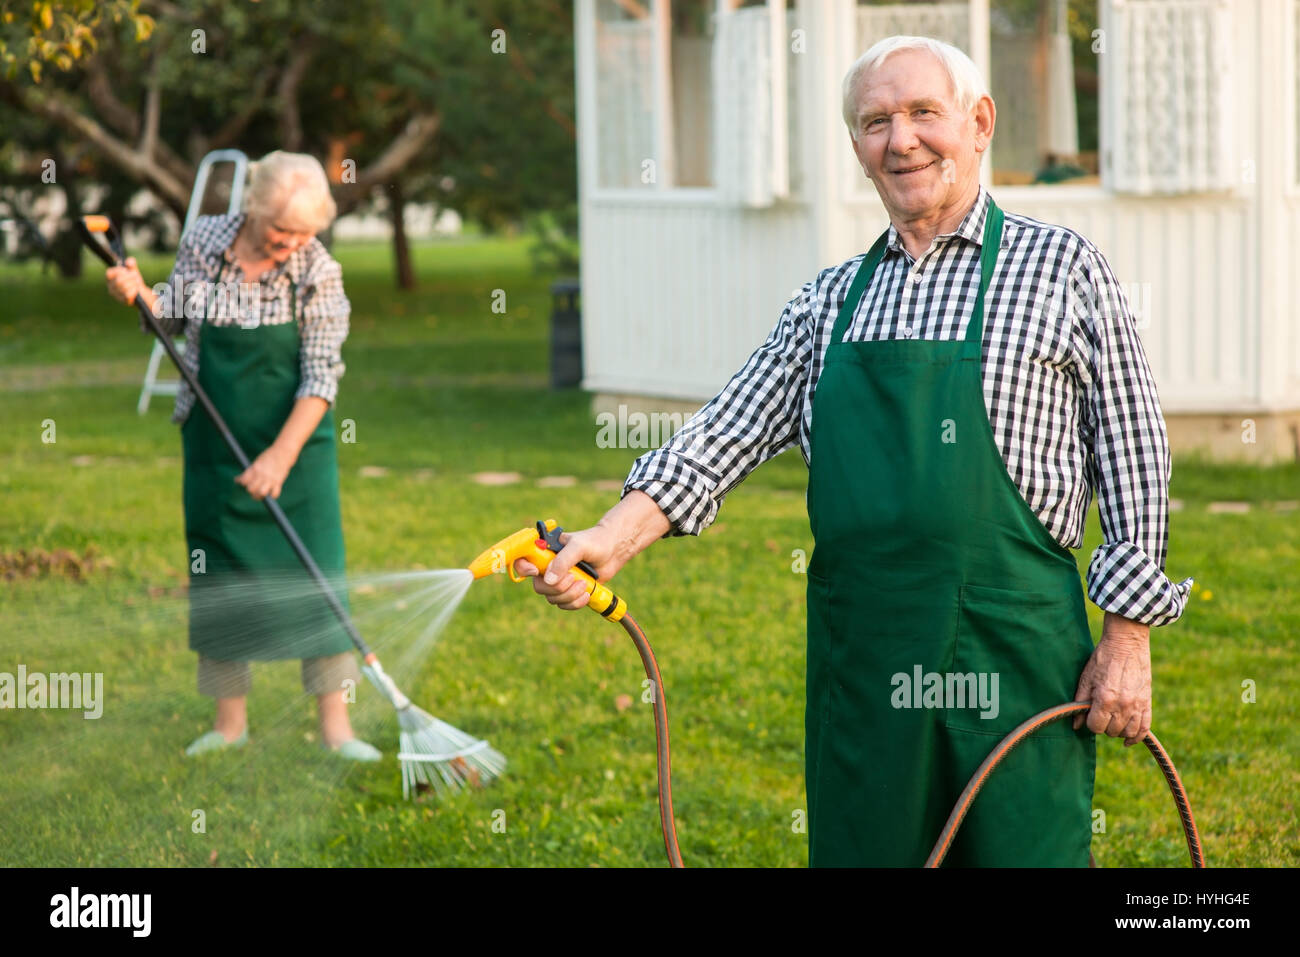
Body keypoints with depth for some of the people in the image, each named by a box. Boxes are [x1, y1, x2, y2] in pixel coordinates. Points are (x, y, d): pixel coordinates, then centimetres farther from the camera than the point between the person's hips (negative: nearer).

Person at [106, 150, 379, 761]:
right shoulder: (203, 242, -6)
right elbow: (173, 320, 10)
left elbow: (321, 378, -15)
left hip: (295, 442, -2)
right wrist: (137, 294, -10)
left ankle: (334, 725, -1)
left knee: (314, 570, -6)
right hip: (215, 443, 3)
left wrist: (282, 455, -22)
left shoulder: (318, 272, -13)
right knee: (218, 574, 7)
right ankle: (230, 720, 18)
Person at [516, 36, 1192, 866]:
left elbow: (1131, 459, 2)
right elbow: (731, 433, 8)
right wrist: (614, 538, -8)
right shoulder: (832, 301, 14)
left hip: (1013, 651, -4)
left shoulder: (1062, 268, 3)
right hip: (858, 656, 4)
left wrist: (1128, 640, -3)